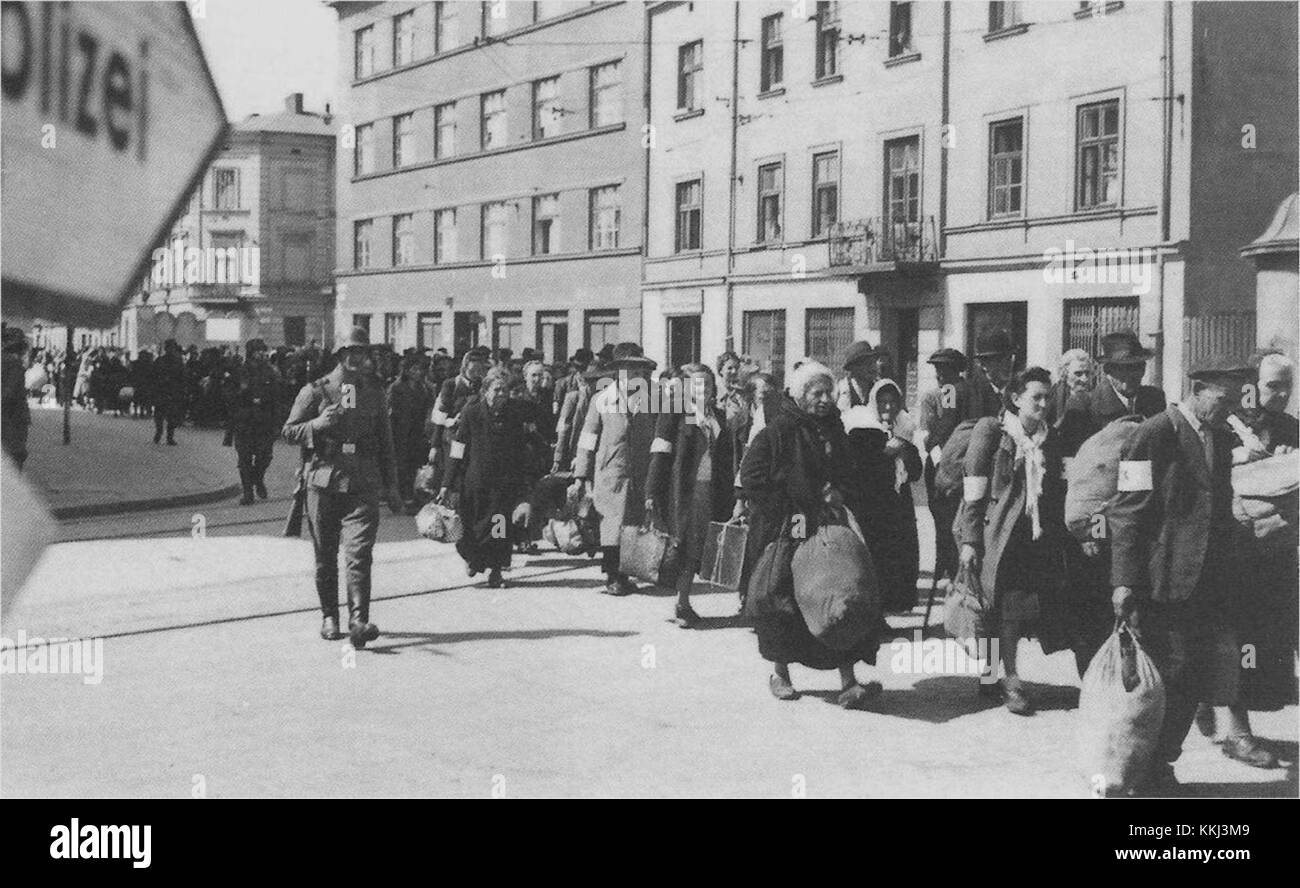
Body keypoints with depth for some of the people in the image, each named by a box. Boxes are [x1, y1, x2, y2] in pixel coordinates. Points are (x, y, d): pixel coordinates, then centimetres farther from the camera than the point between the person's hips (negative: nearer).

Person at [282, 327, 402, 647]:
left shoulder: (374, 392, 12)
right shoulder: (316, 391, 3)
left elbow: (385, 441, 19)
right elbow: (289, 432, 5)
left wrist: (391, 486, 16)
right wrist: (319, 423, -15)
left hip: (362, 485, 1)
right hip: (322, 482, 0)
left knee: (359, 553, -12)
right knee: (325, 557, 7)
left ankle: (358, 621, -17)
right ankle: (329, 617, 21)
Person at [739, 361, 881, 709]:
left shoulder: (833, 430, 11)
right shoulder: (779, 430, -8)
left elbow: (849, 478, 20)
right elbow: (751, 477, -13)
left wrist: (841, 495, -2)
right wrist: (787, 514, -15)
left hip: (828, 529, 5)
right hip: (782, 533, -5)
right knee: (784, 602, 5)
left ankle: (848, 684, -7)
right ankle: (779, 674, 25)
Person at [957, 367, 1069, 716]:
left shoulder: (1050, 439, 12)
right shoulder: (990, 431, -3)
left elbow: (1057, 493, 17)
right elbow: (973, 490, -5)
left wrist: (1059, 537, 11)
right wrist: (969, 540, -10)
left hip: (1039, 535, 5)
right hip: (998, 530, -5)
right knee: (1007, 606, -8)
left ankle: (993, 670, 15)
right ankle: (1010, 680, 1)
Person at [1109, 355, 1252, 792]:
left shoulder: (1221, 438, 13)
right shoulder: (1154, 436, -10)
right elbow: (1127, 512, -13)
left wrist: (1229, 573, 13)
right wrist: (1124, 582, -19)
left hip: (1210, 586, 7)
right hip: (1163, 584, -7)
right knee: (1167, 678, -1)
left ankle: (1160, 762, 20)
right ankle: (1145, 771, 15)